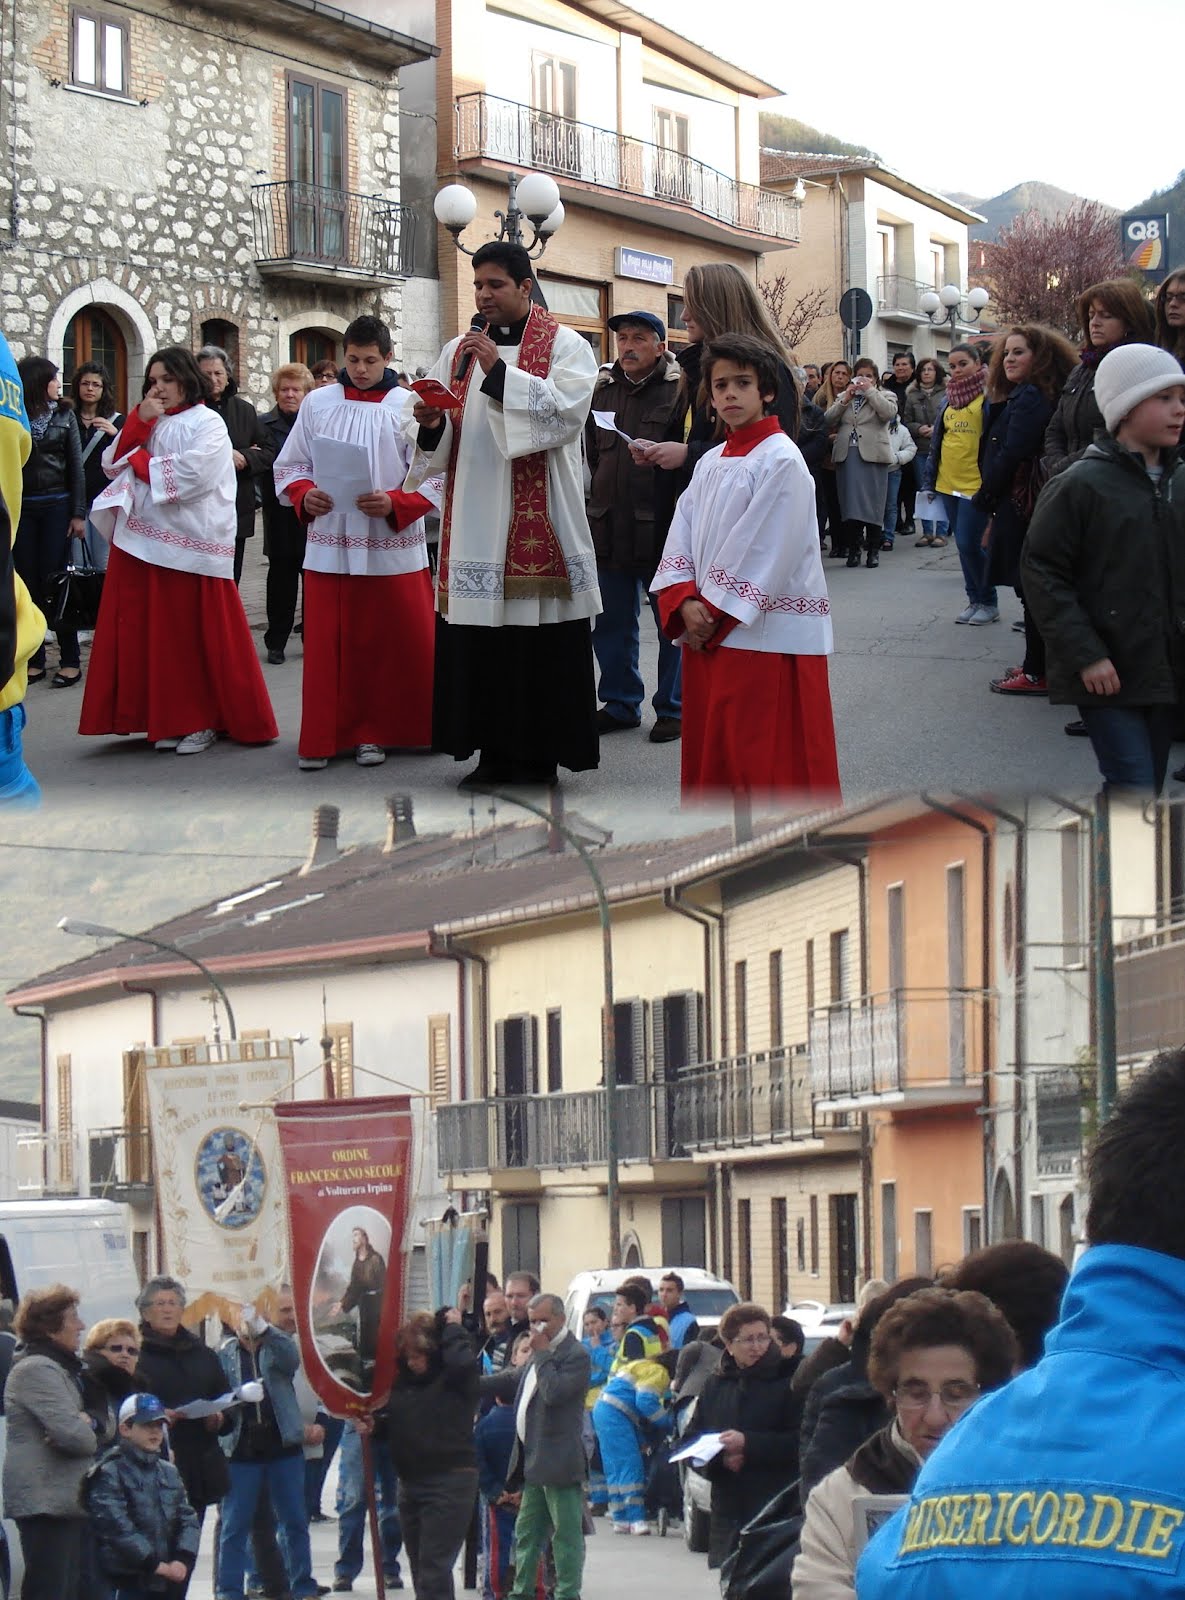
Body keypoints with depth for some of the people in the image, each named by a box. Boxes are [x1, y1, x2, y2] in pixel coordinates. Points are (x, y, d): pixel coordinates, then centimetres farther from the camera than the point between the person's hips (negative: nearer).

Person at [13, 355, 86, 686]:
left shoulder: (64, 415, 4)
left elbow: (76, 466, 4)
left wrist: (78, 513, -2)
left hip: (57, 505, 0)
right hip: (21, 508, 0)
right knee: (28, 583, 3)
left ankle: (70, 660, 1)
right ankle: (35, 660, 8)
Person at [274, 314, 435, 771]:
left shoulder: (408, 406, 0)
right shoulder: (318, 404, 7)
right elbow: (288, 466, 13)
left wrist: (394, 503, -18)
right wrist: (304, 495, -7)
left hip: (392, 547, -2)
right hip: (328, 546, 2)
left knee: (389, 645, 2)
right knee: (326, 647, 1)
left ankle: (375, 733, 13)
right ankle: (322, 738, 6)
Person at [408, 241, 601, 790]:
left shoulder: (564, 346, 1)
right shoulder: (459, 352, 15)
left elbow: (568, 409, -16)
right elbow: (434, 444, 14)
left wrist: (501, 372, -20)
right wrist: (431, 423, -9)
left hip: (538, 521, -5)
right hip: (473, 521, 5)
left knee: (539, 641, -4)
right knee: (477, 640, 4)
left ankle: (539, 755, 3)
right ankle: (493, 750, 13)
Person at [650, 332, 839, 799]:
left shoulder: (781, 462, -10)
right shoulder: (711, 463, 14)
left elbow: (766, 552, -16)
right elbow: (682, 540, 9)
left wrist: (718, 614, -14)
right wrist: (686, 604, -7)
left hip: (767, 633, -8)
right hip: (708, 636, 8)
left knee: (769, 762, -6)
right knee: (712, 756, 11)